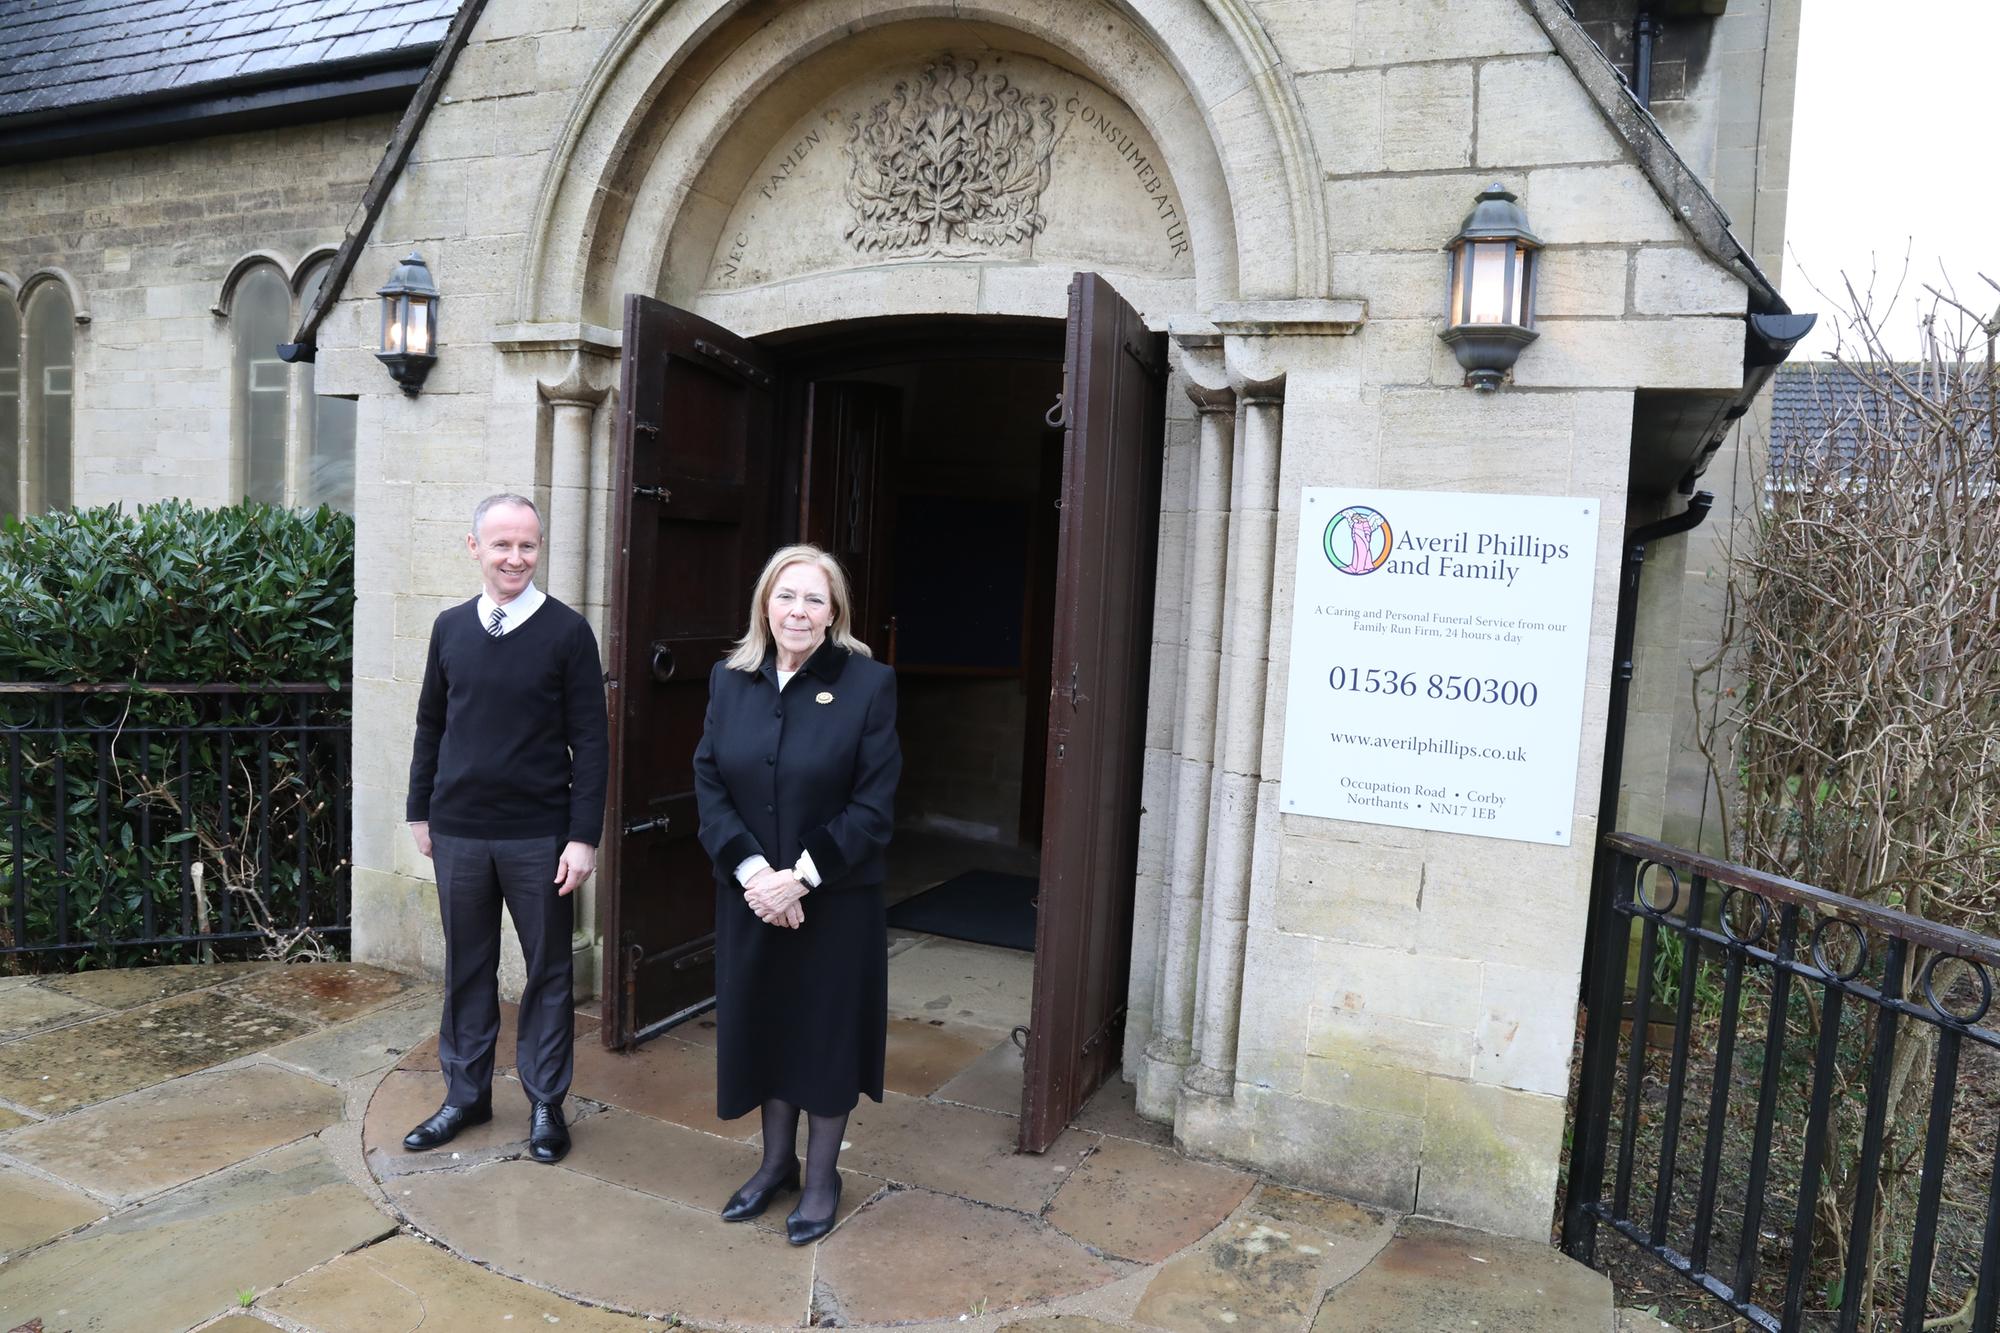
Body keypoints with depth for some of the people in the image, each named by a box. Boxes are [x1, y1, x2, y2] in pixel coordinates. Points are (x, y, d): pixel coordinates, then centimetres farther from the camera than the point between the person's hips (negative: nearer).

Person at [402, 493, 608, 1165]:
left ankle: (546, 1103, 23)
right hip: (458, 832, 3)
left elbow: (590, 741, -8)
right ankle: (465, 1094, 31)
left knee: (548, 971, 9)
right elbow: (430, 725, 13)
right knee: (466, 969, 15)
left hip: (539, 837, -3)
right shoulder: (451, 628, 4)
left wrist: (584, 836, -12)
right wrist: (420, 810, 13)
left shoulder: (567, 631, -7)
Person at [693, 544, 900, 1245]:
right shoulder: (730, 681, 1)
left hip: (835, 902, -3)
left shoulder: (869, 684, -10)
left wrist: (800, 877, -18)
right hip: (749, 896, 4)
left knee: (826, 1029, 10)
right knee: (762, 1025, 16)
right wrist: (752, 871, -15)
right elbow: (709, 785, -1)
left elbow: (874, 806, -13)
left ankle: (821, 1176, 31)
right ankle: (776, 1161, 39)